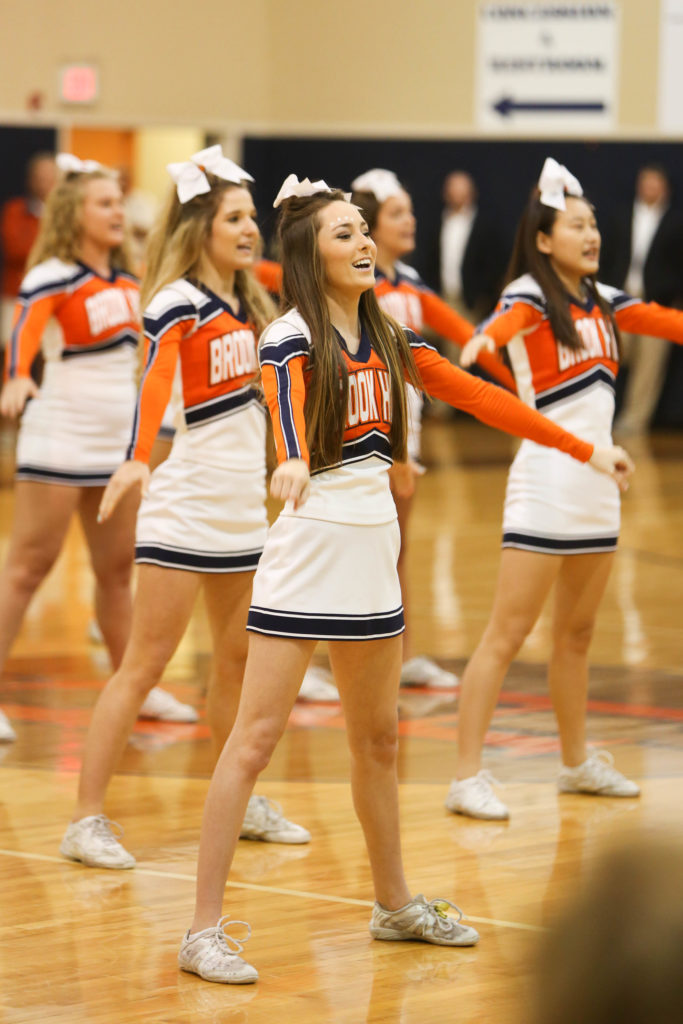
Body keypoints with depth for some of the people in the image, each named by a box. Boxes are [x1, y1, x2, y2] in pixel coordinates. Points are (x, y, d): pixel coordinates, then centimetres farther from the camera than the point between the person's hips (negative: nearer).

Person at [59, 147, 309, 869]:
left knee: (238, 659, 15)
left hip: (244, 506, 8)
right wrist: (137, 458, -50)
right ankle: (86, 820, -5)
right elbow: (155, 381, -34)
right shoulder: (178, 302, -15)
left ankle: (241, 805, 28)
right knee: (144, 665, -8)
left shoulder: (246, 302, 9)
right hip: (185, 507, -8)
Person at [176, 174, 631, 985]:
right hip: (306, 558, -7)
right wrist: (292, 464, -50)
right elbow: (286, 409, -28)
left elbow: (476, 397, 16)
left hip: (373, 559, 7)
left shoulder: (385, 336, 10)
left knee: (377, 739, 17)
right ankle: (204, 931, -6)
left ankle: (394, 904, 32)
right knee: (254, 741, -8)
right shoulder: (290, 338, -10)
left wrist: (582, 447, 16)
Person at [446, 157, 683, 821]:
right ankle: (467, 778, -7)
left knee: (576, 634, 18)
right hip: (545, 485, -7)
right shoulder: (530, 295, -11)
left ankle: (577, 763, 30)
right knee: (507, 635, -8)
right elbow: (509, 319, -33)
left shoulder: (601, 300, 12)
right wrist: (484, 338, -57)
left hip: (597, 484, 7)